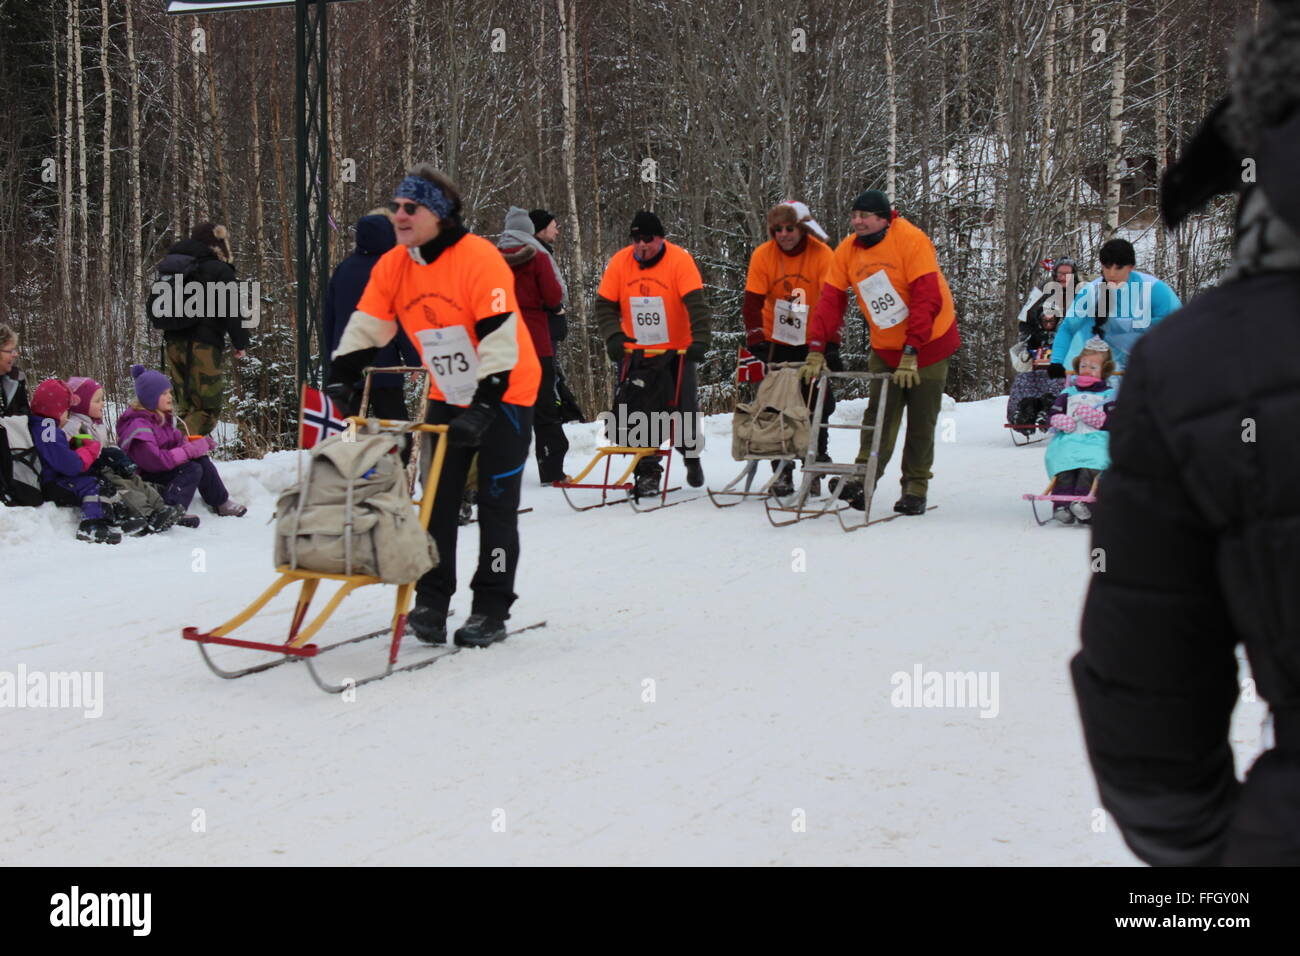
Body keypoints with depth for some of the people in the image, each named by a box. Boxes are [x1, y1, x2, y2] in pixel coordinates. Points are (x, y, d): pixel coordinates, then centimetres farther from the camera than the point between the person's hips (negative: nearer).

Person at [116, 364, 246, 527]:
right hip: (145, 476, -9)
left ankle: (220, 502, 4)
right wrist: (189, 450, -25)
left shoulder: (162, 417, 8)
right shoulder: (138, 425, -23)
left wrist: (199, 442, -9)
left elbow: (178, 439, 13)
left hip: (165, 466, 9)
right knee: (192, 469, -25)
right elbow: (154, 460, -30)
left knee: (201, 460, -5)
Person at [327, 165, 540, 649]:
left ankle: (491, 609, 6)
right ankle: (431, 601, 9)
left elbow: (499, 340, -27)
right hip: (448, 398, 6)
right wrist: (340, 376, -11)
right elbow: (366, 327, 2)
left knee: (496, 504, -1)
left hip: (504, 394, -6)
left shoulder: (480, 259, -23)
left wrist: (483, 408, -32)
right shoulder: (392, 266, -3)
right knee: (438, 500, 3)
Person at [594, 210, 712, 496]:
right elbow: (605, 305, -4)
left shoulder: (679, 260, -16)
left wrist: (700, 339, -33)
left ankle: (691, 455, 34)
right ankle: (648, 472, 6)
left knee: (685, 408, 6)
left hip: (678, 351, -2)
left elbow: (696, 304, -22)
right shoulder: (619, 262, -8)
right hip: (638, 352, 2)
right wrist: (613, 336, -19)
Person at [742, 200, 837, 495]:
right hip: (777, 343, 1)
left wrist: (830, 344, -23)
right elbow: (752, 303, -11)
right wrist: (757, 340, -22)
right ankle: (782, 471, 4)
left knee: (816, 404, -1)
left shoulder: (822, 255, -14)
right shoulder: (763, 255, -10)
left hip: (813, 344, -1)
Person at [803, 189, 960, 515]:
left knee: (921, 421, 1)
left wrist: (911, 352, -27)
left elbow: (927, 298, -24)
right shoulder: (847, 251, -4)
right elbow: (831, 300, -4)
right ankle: (863, 481, -6)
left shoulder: (911, 241, -20)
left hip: (927, 344, -4)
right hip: (885, 348, 4)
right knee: (878, 414, -5)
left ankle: (916, 488, 9)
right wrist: (816, 350, -13)